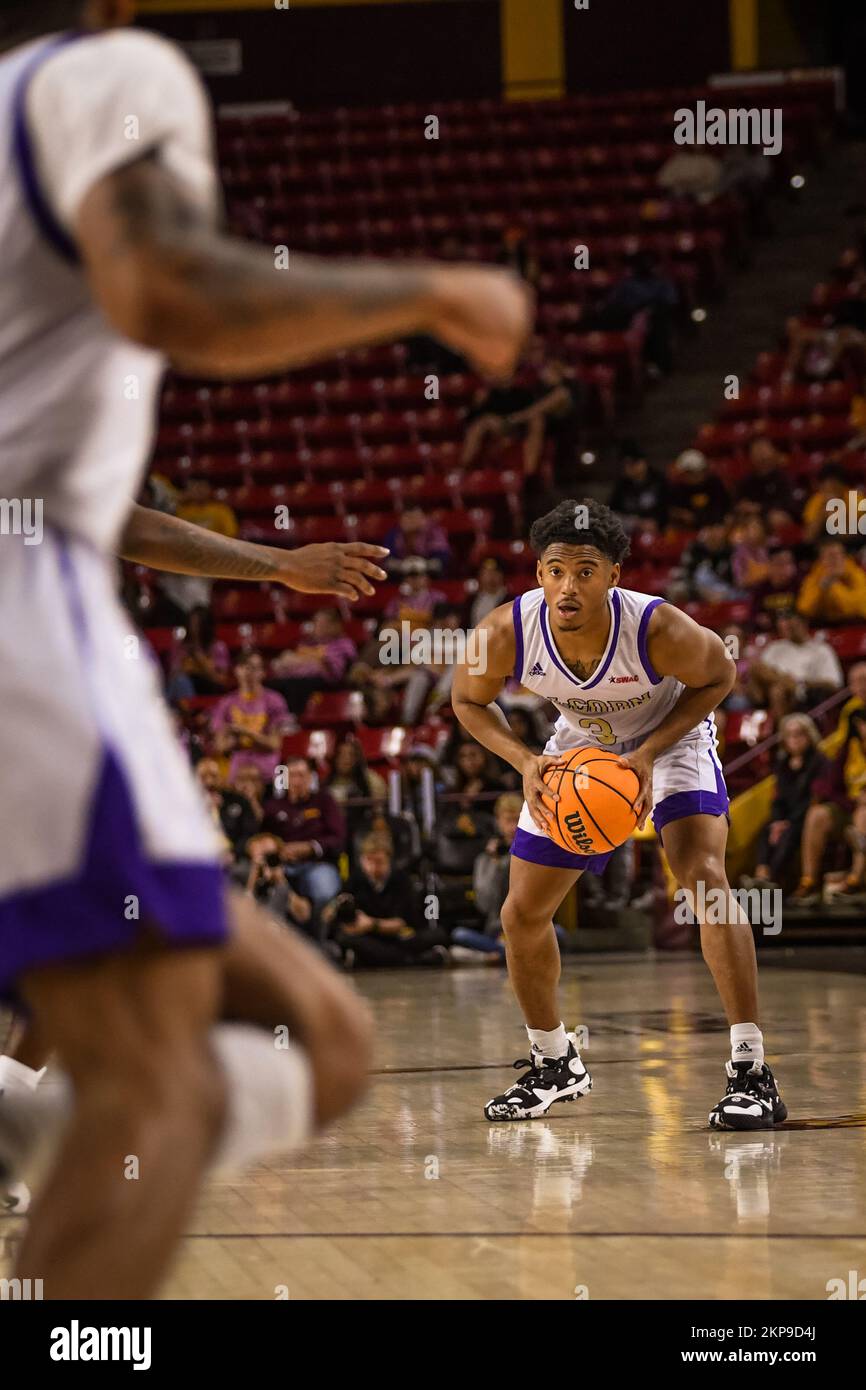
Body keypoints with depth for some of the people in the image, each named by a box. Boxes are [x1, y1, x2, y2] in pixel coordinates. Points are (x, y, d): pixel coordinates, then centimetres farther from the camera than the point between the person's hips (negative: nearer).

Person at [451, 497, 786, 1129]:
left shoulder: (659, 629, -36)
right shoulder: (507, 633, -30)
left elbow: (720, 676, -15)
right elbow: (469, 700, -8)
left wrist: (649, 753, -26)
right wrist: (526, 762, -25)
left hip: (670, 740, -4)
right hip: (578, 750, 4)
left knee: (704, 876, -27)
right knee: (522, 915, 4)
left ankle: (751, 1073, -24)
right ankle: (555, 1064, 29)